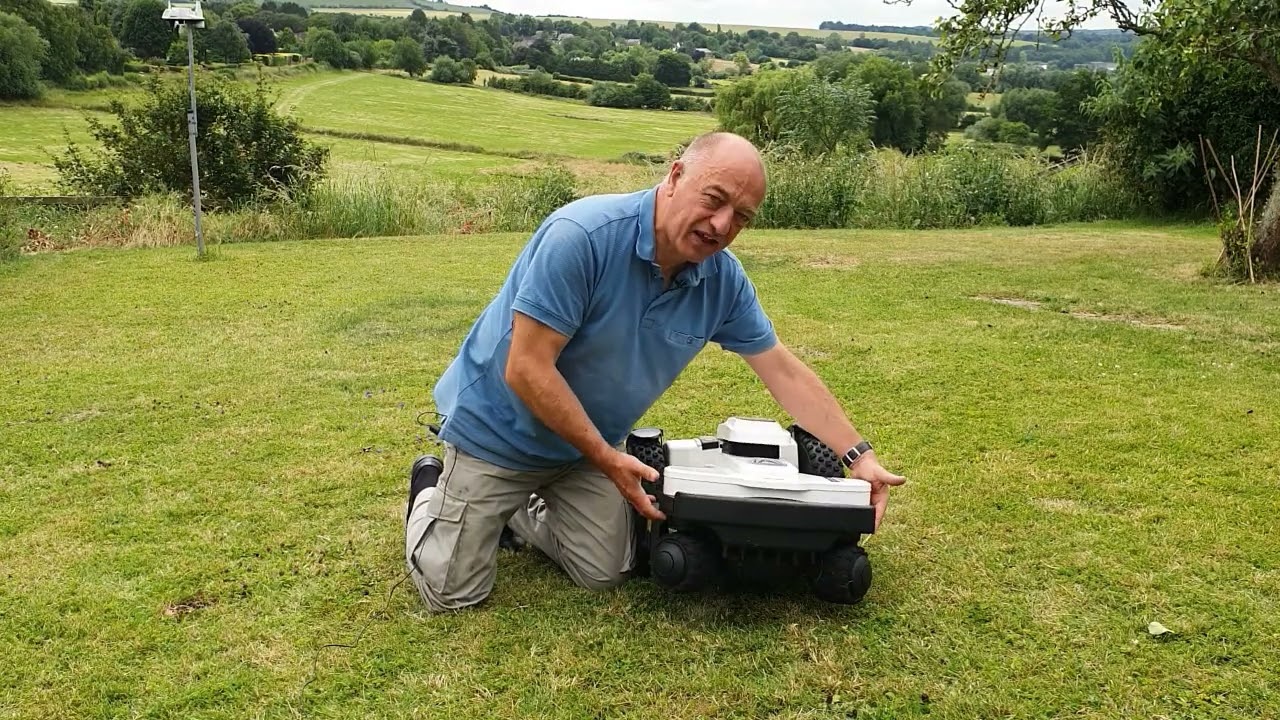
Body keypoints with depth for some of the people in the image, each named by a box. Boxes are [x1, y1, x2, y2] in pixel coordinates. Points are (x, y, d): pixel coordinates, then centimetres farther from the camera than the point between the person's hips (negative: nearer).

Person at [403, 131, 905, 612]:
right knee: (456, 594, -1)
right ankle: (430, 491, 29)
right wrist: (607, 460, -25)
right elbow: (526, 370, -30)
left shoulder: (724, 279, -12)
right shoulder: (581, 235, -32)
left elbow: (784, 373, -2)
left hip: (591, 442, 6)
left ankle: (519, 512, 31)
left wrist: (859, 456, -5)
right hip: (499, 429, -5)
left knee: (604, 575, 6)